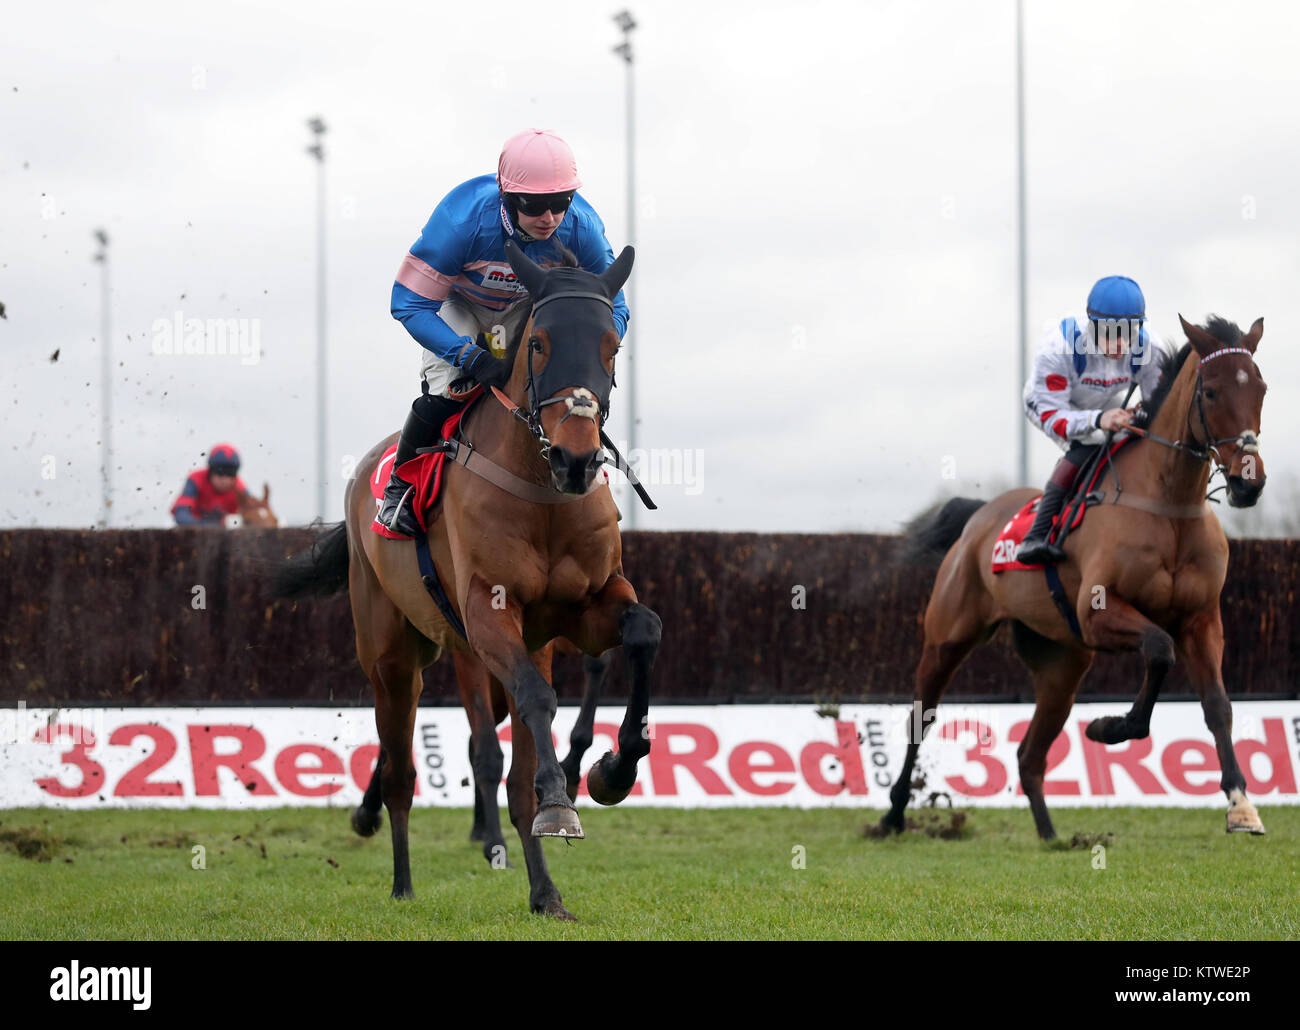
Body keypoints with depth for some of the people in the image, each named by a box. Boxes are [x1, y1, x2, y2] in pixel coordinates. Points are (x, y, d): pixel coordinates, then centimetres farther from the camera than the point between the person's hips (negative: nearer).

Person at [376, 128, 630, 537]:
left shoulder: (582, 228, -30)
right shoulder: (462, 220, -41)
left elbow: (612, 308, -14)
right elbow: (410, 304, -34)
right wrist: (473, 358, -45)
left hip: (527, 307, 3)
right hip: (458, 305, -3)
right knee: (445, 392, -22)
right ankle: (400, 485, 3)